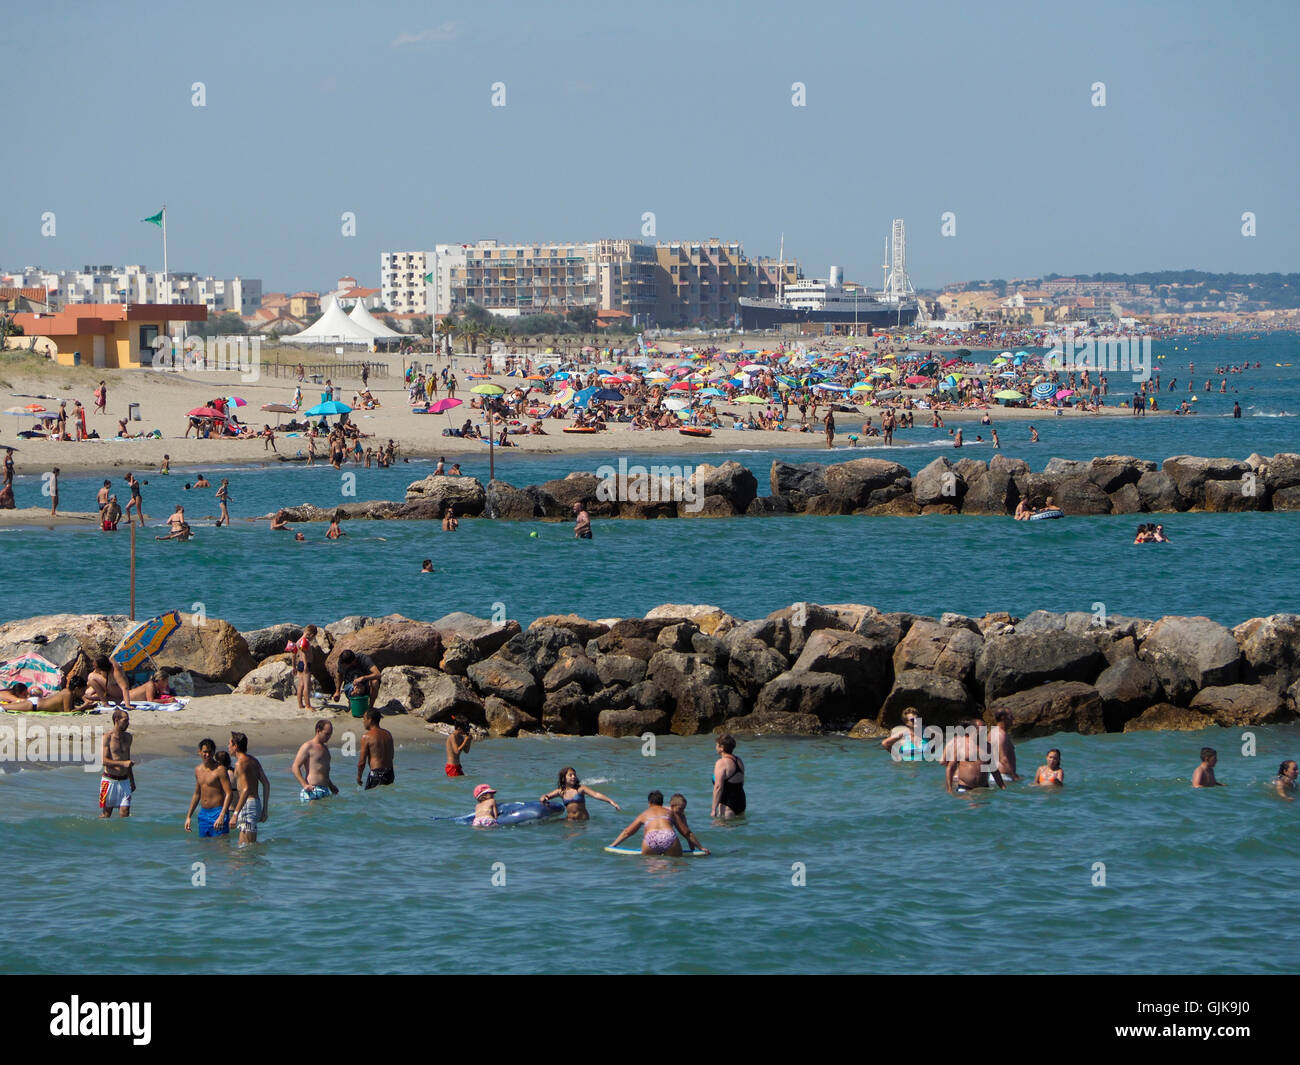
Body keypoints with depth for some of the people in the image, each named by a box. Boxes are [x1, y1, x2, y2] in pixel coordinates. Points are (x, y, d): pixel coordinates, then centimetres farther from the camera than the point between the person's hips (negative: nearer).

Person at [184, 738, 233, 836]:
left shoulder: (219, 769, -11)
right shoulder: (198, 769, 12)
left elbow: (229, 794, -16)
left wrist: (221, 816, -26)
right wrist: (188, 816, 19)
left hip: (217, 813, -7)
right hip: (203, 813, 7)